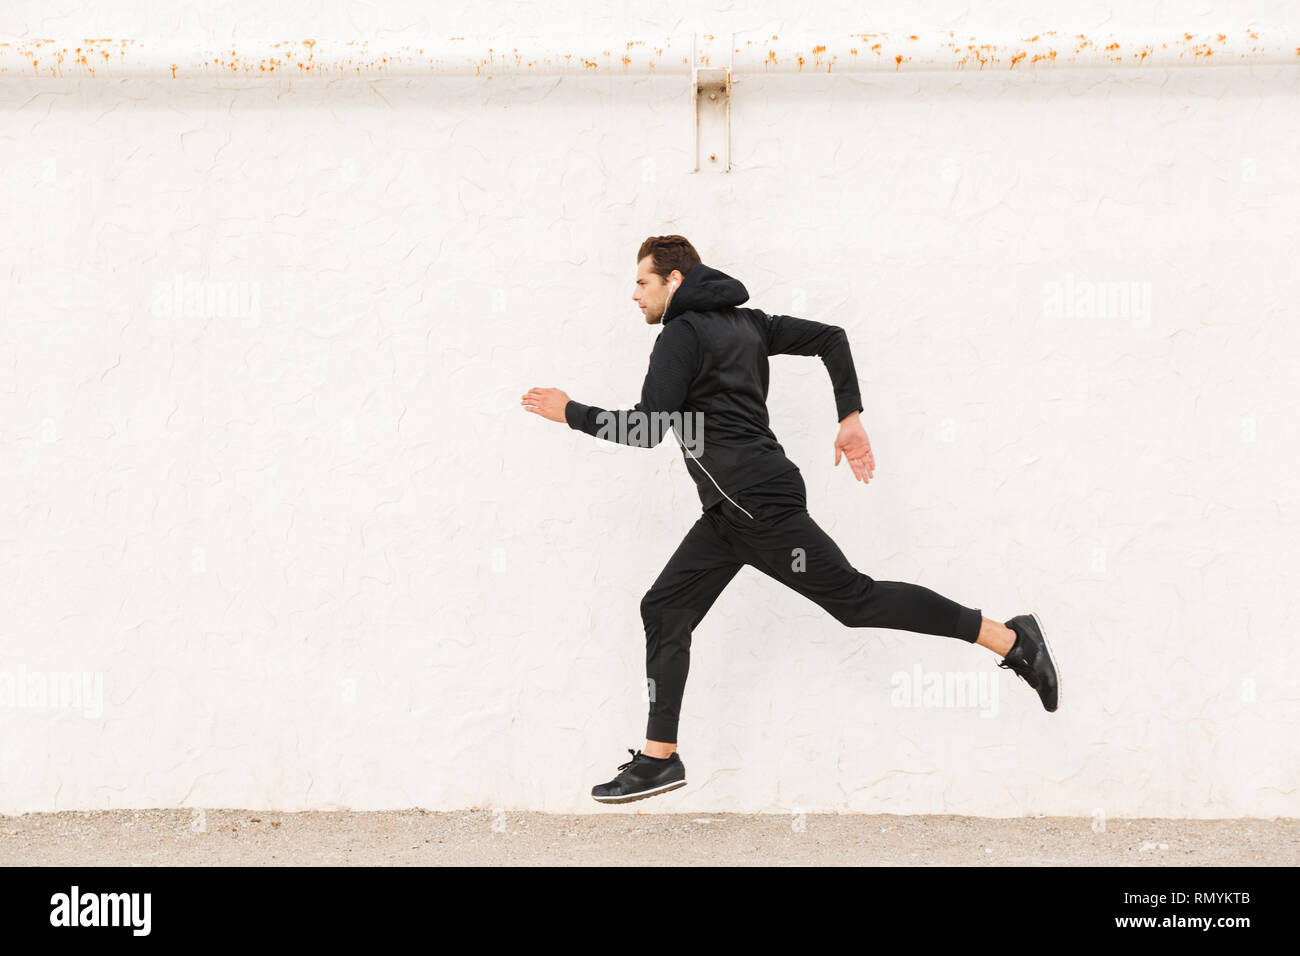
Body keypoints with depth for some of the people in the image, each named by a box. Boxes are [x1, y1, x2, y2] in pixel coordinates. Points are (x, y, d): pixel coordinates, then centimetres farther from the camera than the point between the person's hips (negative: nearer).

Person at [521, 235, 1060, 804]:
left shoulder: (682, 335, -8)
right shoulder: (744, 321, 19)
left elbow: (646, 429, -14)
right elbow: (830, 337, 18)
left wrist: (570, 413, -2)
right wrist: (850, 419, 17)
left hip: (756, 501, -10)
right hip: (734, 508, 10)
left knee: (853, 597, -8)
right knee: (664, 611, 9)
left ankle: (1012, 641, -6)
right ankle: (659, 758, 11)